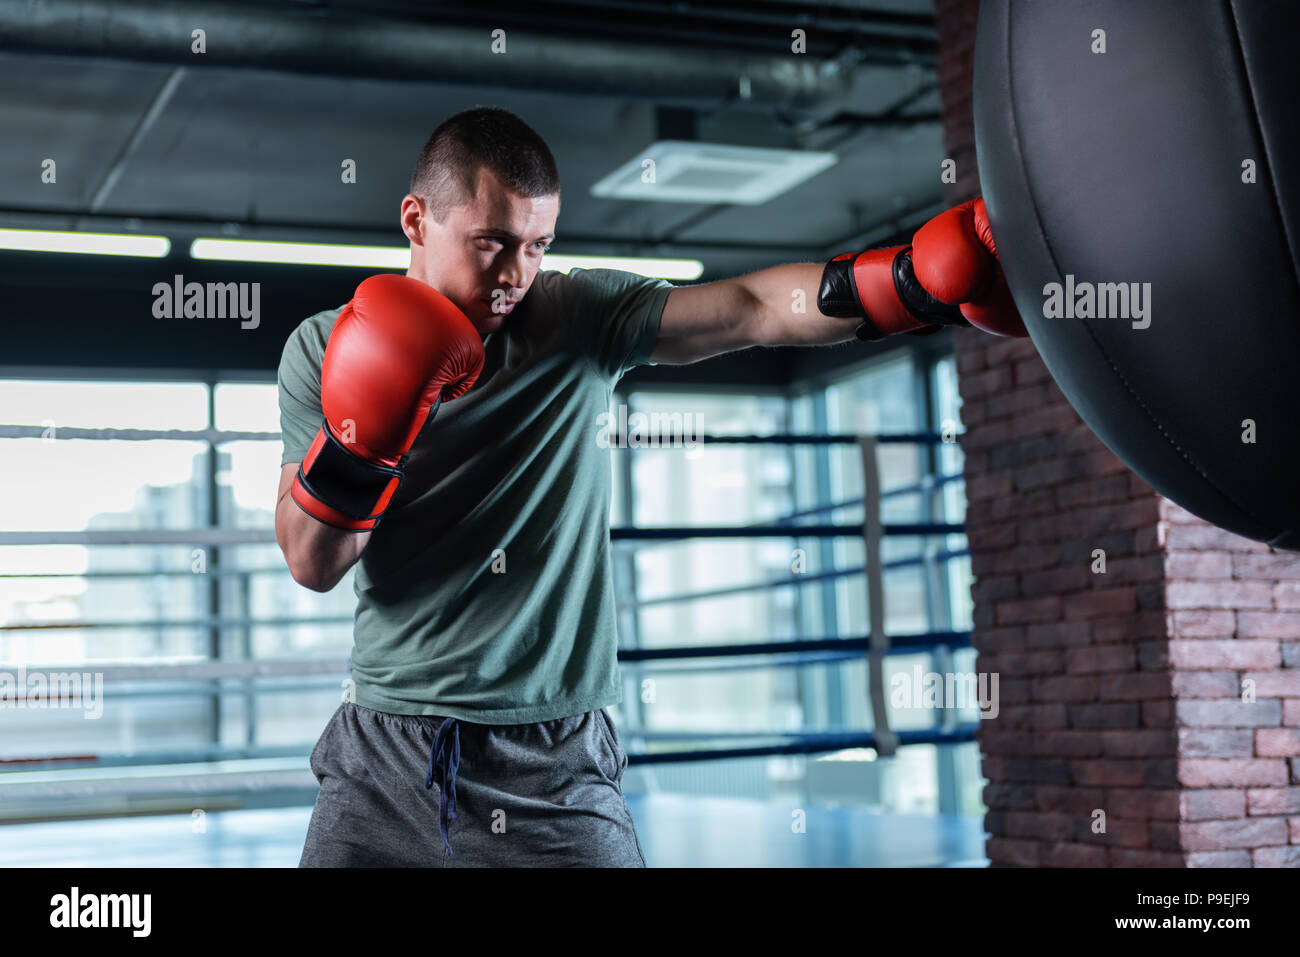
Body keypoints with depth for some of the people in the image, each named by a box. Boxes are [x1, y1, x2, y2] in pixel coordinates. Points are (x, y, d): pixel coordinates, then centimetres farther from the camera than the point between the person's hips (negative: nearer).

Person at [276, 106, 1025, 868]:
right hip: (388, 757, 1)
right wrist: (356, 443, -21)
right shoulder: (326, 349, 1)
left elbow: (753, 309, -15)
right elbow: (313, 565, -3)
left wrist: (921, 279, -30)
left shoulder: (583, 322, -2)